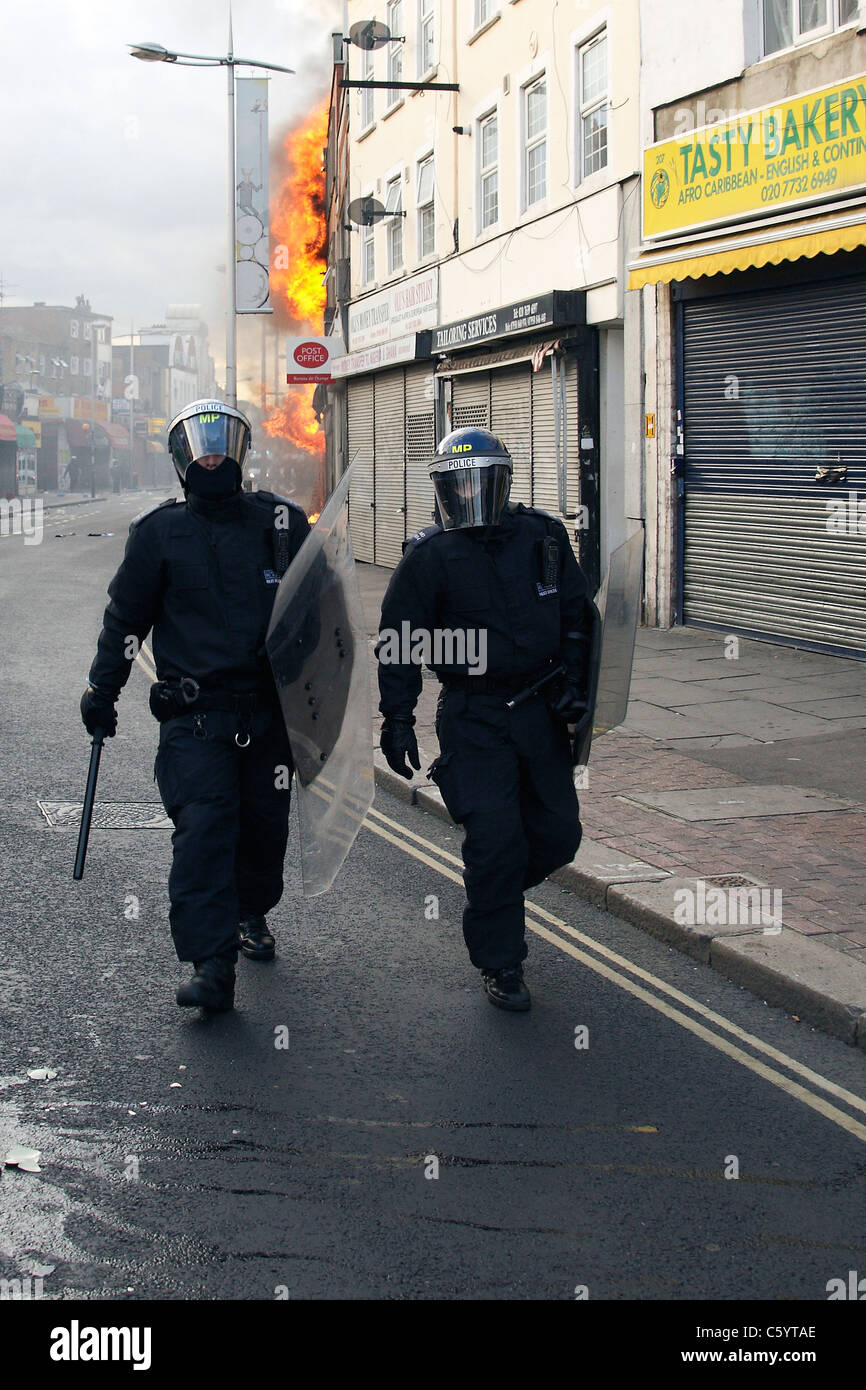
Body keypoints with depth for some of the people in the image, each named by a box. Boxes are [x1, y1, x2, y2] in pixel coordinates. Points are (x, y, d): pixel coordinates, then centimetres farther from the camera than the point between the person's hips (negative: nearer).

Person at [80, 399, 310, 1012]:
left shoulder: (283, 524, 7)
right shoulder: (158, 532, 5)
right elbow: (125, 618, 11)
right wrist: (101, 694, 10)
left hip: (271, 708, 2)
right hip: (195, 714, -2)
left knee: (265, 824, 10)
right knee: (203, 826, -14)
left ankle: (251, 915, 38)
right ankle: (212, 965, -16)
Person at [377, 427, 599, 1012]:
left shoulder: (544, 535, 4)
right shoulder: (429, 555, -6)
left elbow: (578, 615, 12)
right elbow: (398, 641, -2)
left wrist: (575, 687, 4)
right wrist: (397, 718, -5)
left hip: (540, 708, 4)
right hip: (474, 717, -4)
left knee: (558, 833, 8)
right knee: (495, 840, -8)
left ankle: (495, 892, 38)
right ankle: (501, 965, 8)